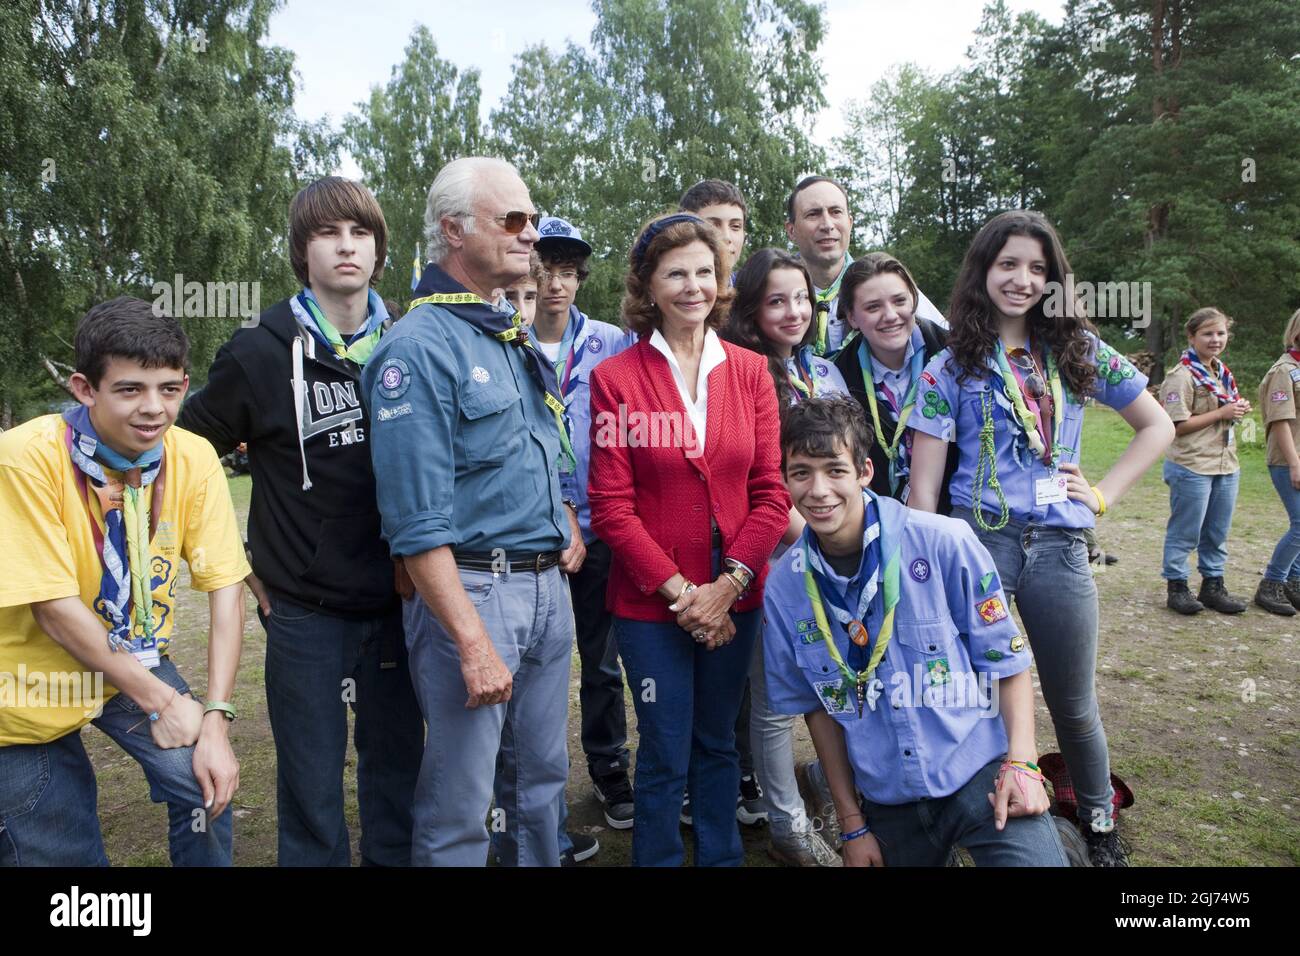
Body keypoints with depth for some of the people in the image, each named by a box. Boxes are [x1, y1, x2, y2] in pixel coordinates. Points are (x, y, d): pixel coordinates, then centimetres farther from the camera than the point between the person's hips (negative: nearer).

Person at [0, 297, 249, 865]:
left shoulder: (194, 458, -14)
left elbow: (225, 586, -13)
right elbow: (53, 607, -23)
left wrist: (216, 720, -20)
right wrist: (158, 699, -18)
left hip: (135, 660, 3)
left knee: (206, 789, -12)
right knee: (60, 853, 9)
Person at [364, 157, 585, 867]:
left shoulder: (516, 340, 13)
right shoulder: (418, 347, -13)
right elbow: (417, 521, -18)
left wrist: (565, 520, 9)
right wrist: (473, 642, -20)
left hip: (548, 583, 8)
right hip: (468, 587, -8)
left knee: (541, 778, 20)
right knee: (459, 805, 4)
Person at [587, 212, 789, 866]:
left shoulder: (749, 372, 3)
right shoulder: (616, 378, -6)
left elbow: (771, 492, 0)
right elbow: (611, 506, -8)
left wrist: (727, 584, -10)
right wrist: (677, 590, -13)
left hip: (735, 599, 3)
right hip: (651, 602, -3)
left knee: (718, 743, 19)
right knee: (665, 756, 8)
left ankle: (721, 857, 38)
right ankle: (657, 858, 30)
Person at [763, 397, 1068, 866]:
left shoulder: (944, 542, -14)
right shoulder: (783, 588, -5)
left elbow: (1006, 660, -4)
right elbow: (818, 706, 5)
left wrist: (1021, 762, -15)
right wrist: (853, 825, 6)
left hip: (980, 773, -3)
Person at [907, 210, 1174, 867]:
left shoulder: (1078, 351, 8)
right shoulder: (951, 367, 0)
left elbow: (1157, 426, 15)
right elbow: (924, 481, -3)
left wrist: (1104, 494, 3)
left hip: (1060, 546, 2)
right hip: (977, 540, -2)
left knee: (1074, 706, 16)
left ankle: (1099, 826, 39)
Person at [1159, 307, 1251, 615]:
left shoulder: (1223, 373, 13)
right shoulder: (1183, 376, -13)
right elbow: (1178, 425, -18)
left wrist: (1239, 410, 4)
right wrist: (1222, 413, -17)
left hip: (1226, 466, 8)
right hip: (1192, 467, -8)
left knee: (1217, 532, 14)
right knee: (1185, 532, 1)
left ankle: (1213, 586, 25)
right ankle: (1177, 587, 12)